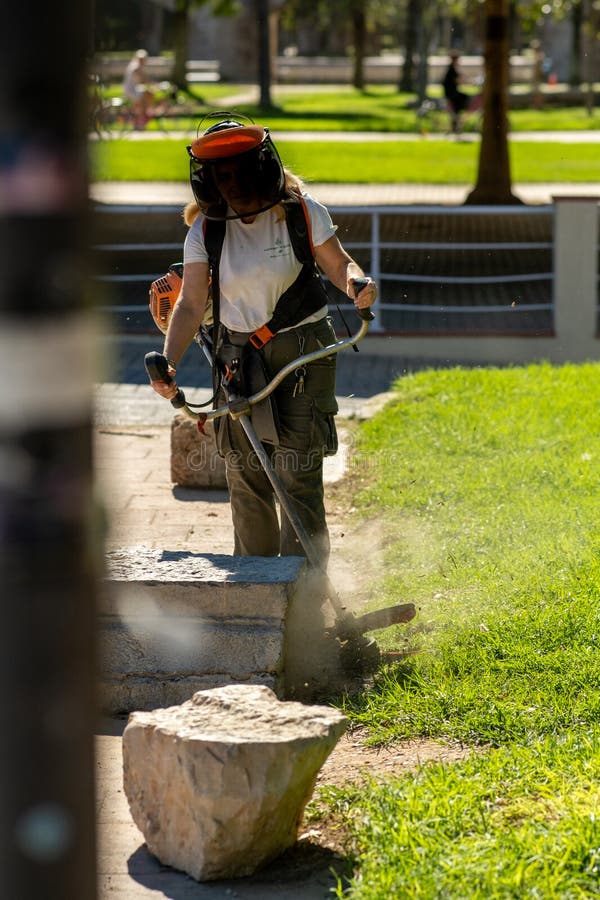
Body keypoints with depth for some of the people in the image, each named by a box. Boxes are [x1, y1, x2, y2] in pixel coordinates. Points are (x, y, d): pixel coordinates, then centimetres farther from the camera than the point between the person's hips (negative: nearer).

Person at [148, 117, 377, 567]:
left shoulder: (301, 211, -8)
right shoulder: (205, 230, -3)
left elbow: (337, 263, 0)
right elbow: (191, 303, -6)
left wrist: (357, 283, -24)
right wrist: (169, 362, -19)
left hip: (303, 353, -3)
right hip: (239, 356, 3)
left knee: (298, 471, -10)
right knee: (245, 475, 5)